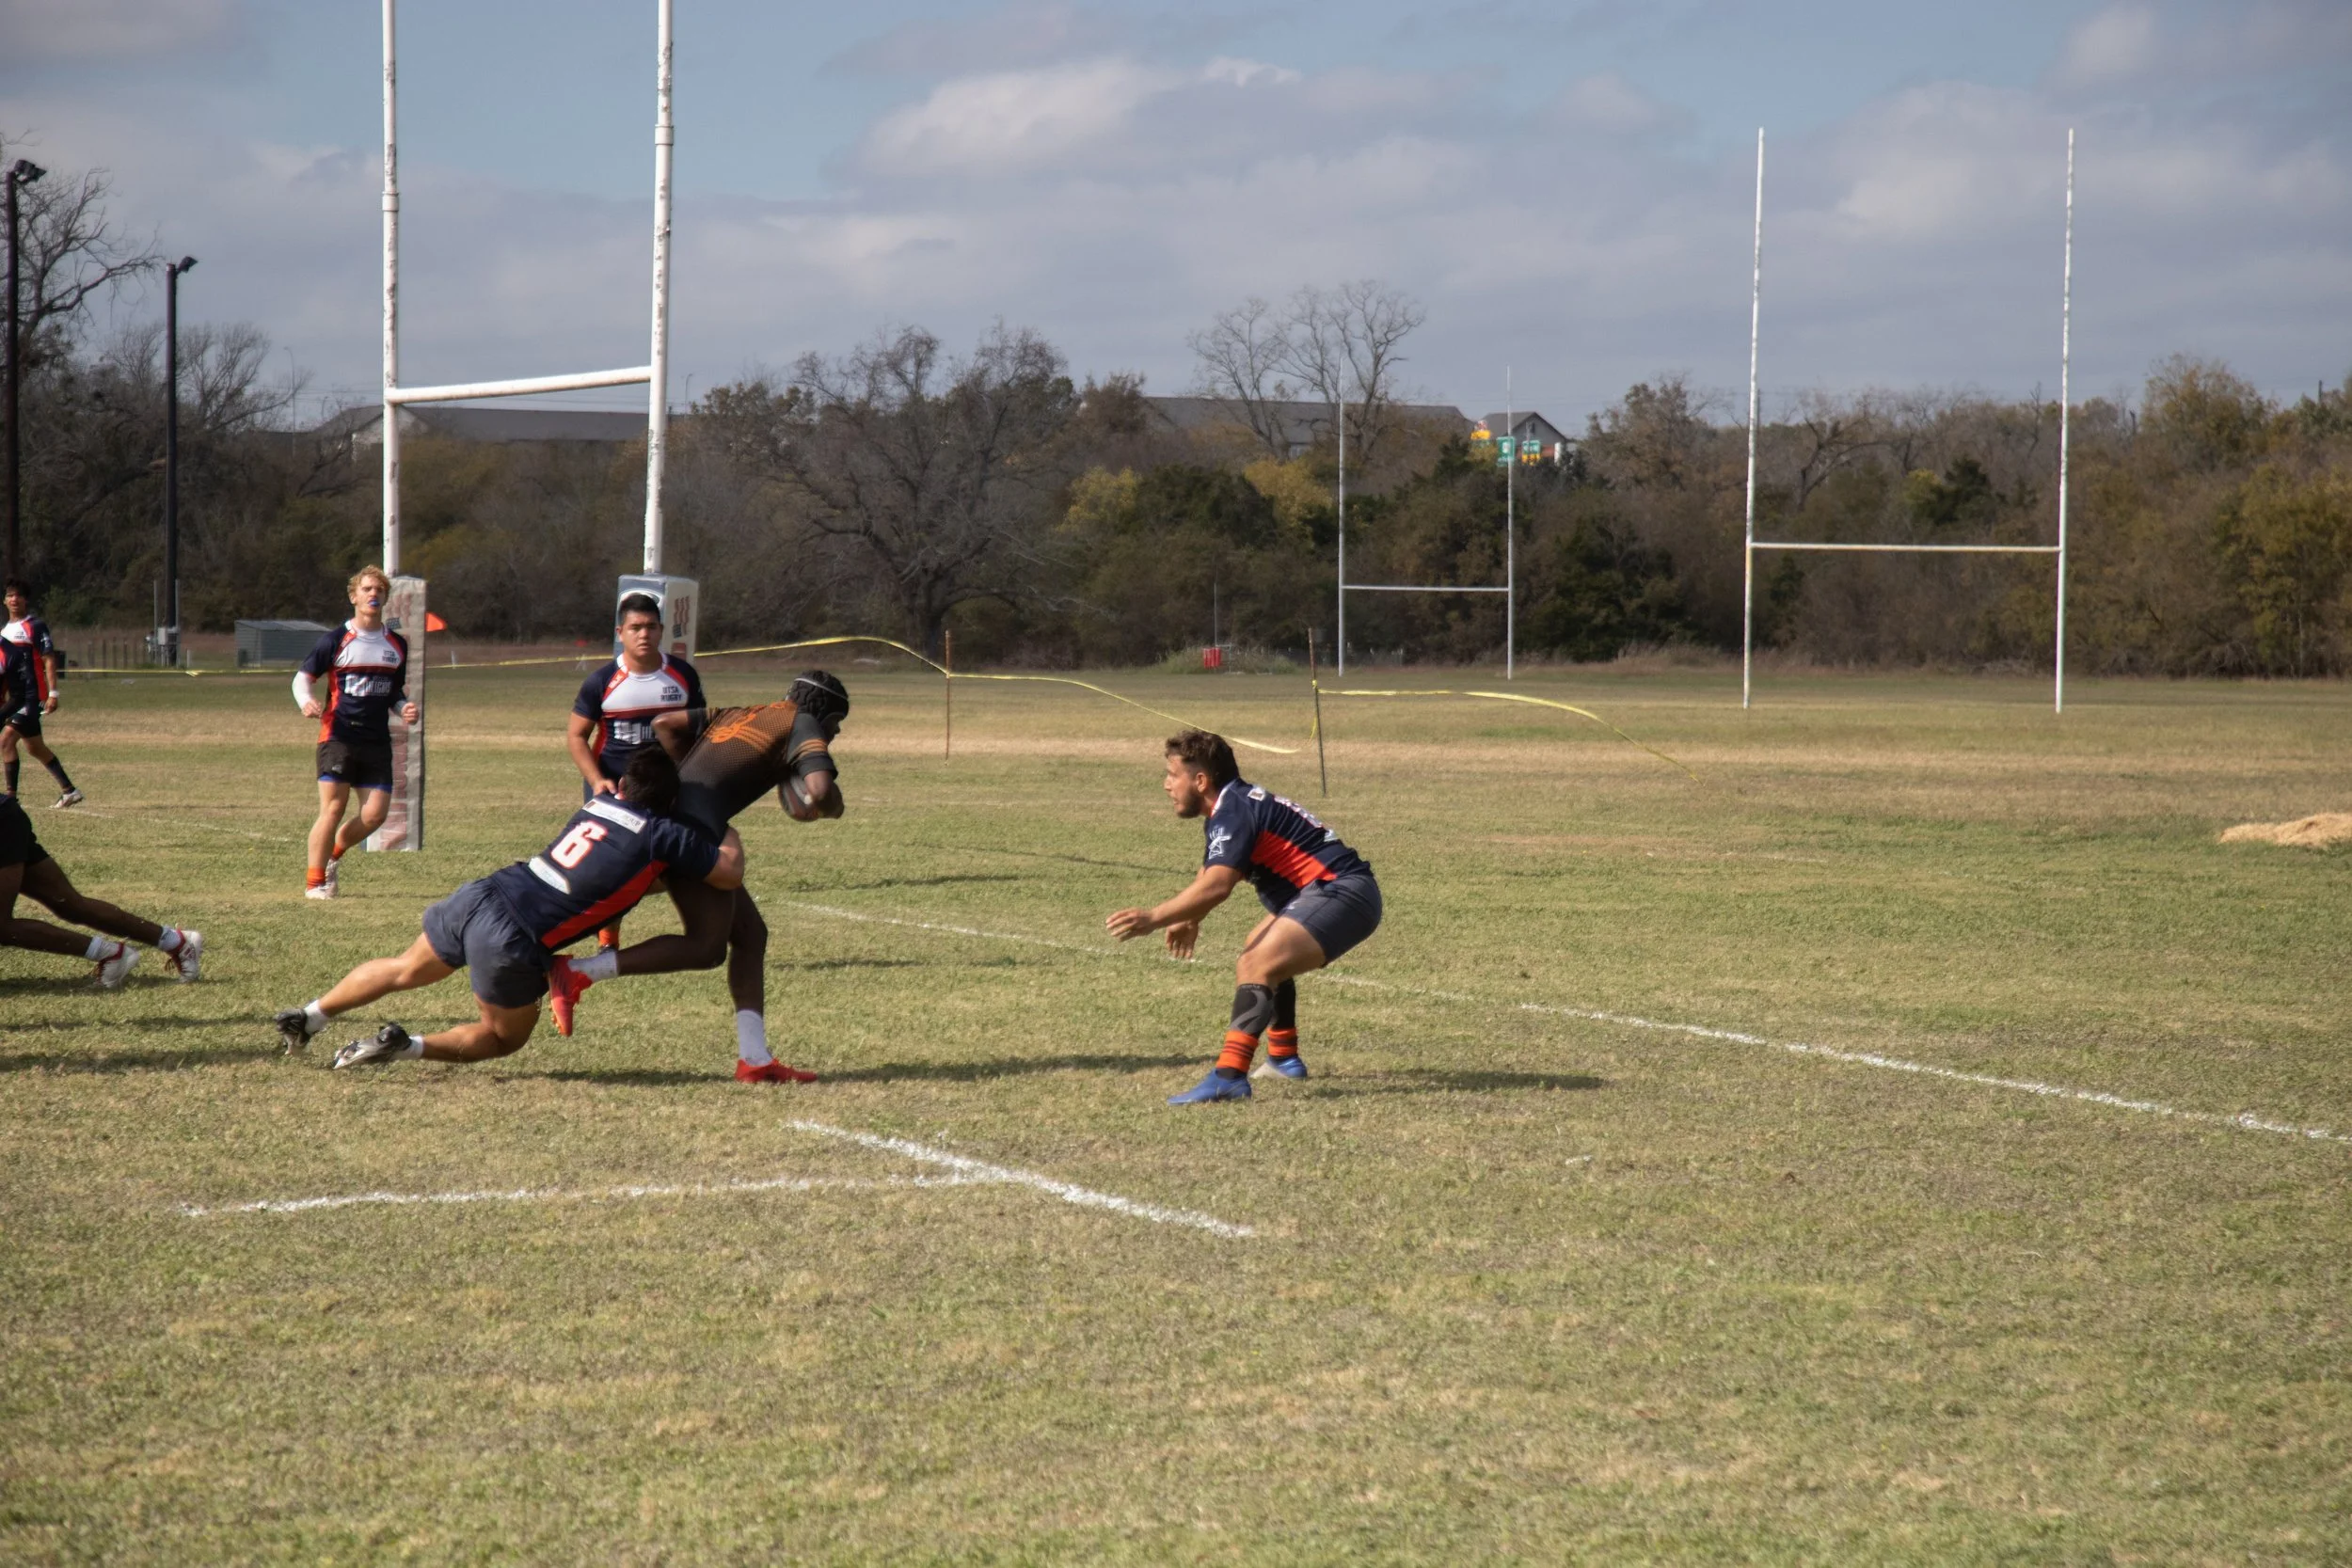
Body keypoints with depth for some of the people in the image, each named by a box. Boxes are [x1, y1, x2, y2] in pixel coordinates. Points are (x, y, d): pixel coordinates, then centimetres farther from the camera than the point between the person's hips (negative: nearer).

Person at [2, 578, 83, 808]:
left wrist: (53, 693, -18)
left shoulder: (36, 626, -7)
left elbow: (49, 660, -11)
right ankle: (69, 791, 25)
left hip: (33, 696, -9)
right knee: (35, 747, 14)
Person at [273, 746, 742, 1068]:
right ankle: (406, 1046, -1)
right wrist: (729, 833, 21)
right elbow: (731, 873, 3)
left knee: (404, 971, 31)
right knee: (505, 1038, 18)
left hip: (481, 895, 6)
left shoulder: (599, 803, 14)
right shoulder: (665, 837, -5)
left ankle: (307, 1017, 32)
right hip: (513, 943, -6)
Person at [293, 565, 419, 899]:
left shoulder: (397, 645, 14)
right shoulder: (336, 640, 0)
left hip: (377, 741, 4)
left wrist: (405, 709, 3)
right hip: (338, 736, -4)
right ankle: (314, 881, 1)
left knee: (375, 814, -5)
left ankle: (332, 854, 22)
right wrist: (307, 702, -19)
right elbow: (302, 677, 3)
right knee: (333, 808, -11)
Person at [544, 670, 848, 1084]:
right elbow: (821, 789, -12)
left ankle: (755, 1058, 10)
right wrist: (826, 808, 11)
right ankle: (578, 974, -14)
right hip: (693, 828, -9)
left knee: (750, 934, 12)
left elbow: (664, 724, 20)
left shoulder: (737, 716, 26)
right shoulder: (803, 727, 4)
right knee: (705, 947, -6)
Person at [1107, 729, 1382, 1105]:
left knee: (1255, 967, -27)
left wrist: (1151, 919, -32)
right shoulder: (1238, 804, 16)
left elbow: (1215, 887, -30)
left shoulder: (1232, 813, -17)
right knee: (1263, 954, 33)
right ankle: (1284, 1056, 44)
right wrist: (1189, 919, 18)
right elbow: (1211, 876, 30)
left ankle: (1230, 1076, -40)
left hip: (1341, 894, -11)